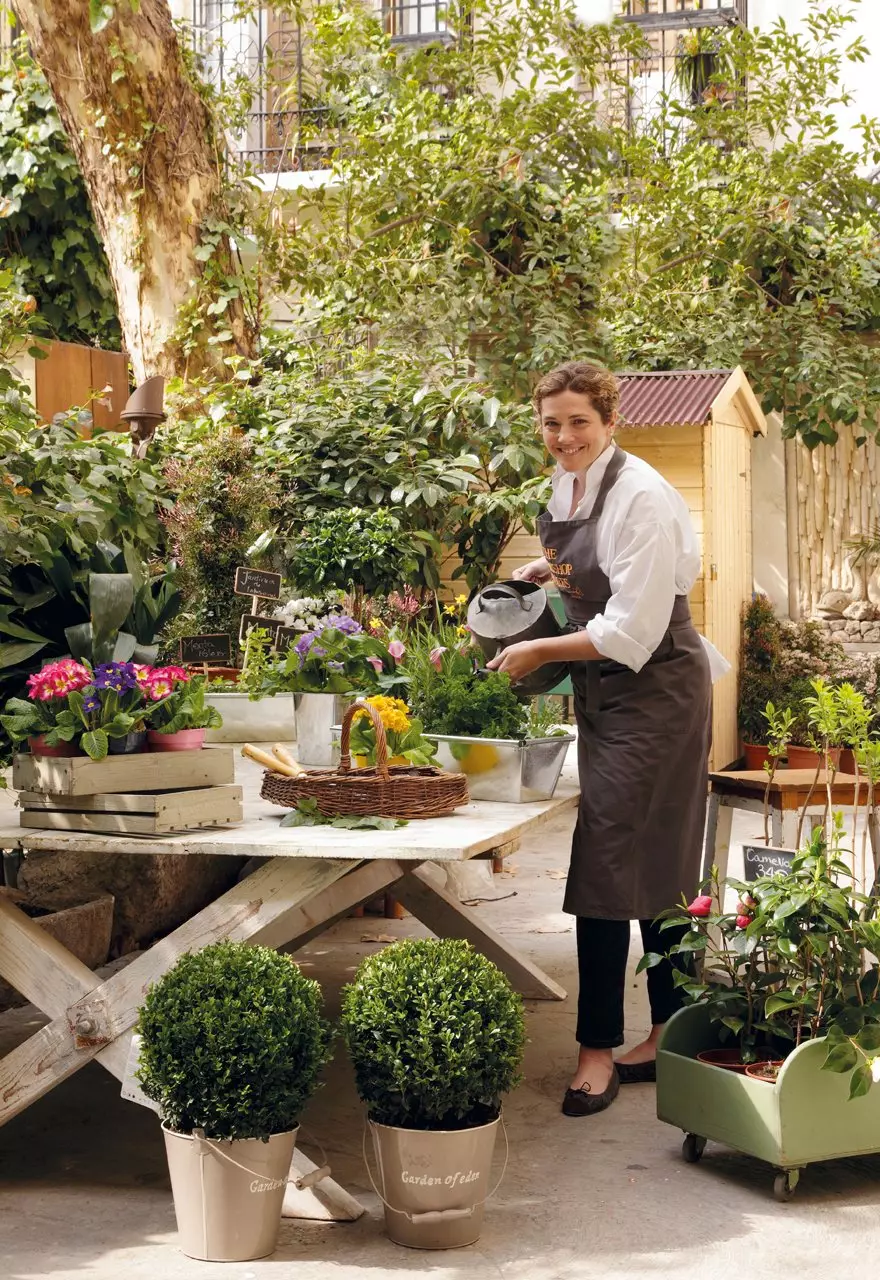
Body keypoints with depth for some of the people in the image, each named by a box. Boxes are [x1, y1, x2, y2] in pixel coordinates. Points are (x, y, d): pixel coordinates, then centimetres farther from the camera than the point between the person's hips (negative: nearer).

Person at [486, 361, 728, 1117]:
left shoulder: (639, 497, -20)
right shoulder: (568, 485, 6)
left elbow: (633, 630, -23)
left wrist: (540, 652, -14)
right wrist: (550, 571, 6)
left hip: (654, 691, -9)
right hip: (605, 693, 9)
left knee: (610, 867, -7)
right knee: (652, 873, 14)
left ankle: (600, 1050, 2)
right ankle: (670, 1039, 24)